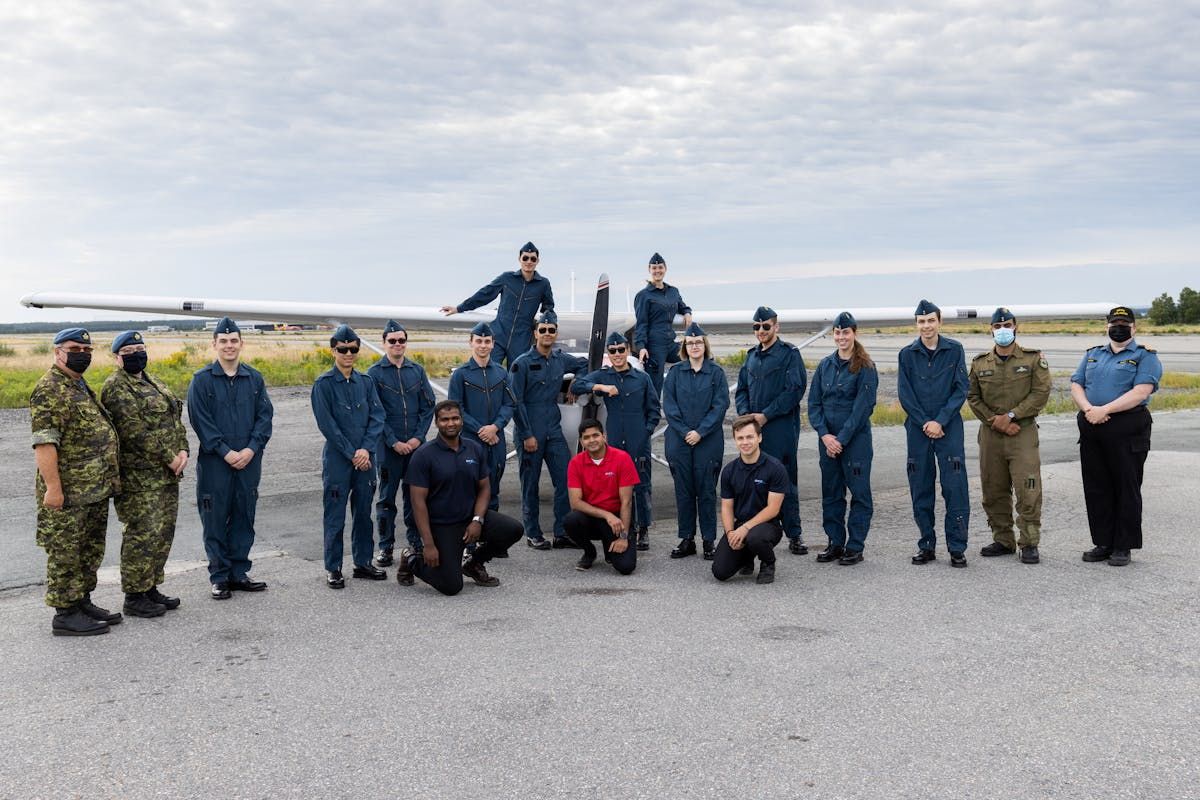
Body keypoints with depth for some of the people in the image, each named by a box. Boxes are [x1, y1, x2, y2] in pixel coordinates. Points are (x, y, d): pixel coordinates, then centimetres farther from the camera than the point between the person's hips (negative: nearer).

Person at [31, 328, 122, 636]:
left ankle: (83, 602, 26)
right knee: (65, 553, -2)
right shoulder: (49, 389, -13)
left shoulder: (81, 387, 17)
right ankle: (65, 614, 4)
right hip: (68, 493, -10)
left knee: (91, 550, 16)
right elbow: (44, 442, -20)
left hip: (95, 491, 10)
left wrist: (110, 479, 22)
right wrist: (52, 488, -24)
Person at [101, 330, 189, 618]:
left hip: (167, 474, 9)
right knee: (142, 535, -6)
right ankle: (134, 597, 4)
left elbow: (175, 419, 14)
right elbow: (135, 431, -19)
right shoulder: (115, 387, -11)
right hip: (138, 477, -9)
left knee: (163, 533, 13)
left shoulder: (154, 384, 17)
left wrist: (182, 450, -4)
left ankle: (150, 589, 24)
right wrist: (168, 458, -18)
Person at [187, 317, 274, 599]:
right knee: (216, 520, 2)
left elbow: (265, 416, 4)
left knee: (244, 518, 9)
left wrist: (251, 449, -9)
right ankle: (219, 577, 12)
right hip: (215, 462, -3)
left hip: (249, 460, 3)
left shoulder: (254, 378, 8)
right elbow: (200, 421, -7)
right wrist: (226, 452, -13)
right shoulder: (202, 380, -2)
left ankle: (239, 573, 19)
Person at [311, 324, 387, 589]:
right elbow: (327, 424, -10)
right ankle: (333, 569, 9)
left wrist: (366, 449, -10)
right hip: (337, 460, -4)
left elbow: (377, 416, 3)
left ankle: (363, 562, 23)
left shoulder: (366, 382, 8)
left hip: (364, 458, 4)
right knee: (335, 517, 1)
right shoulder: (324, 384, -5)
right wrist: (351, 454, -11)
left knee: (363, 513, 12)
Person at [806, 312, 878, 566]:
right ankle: (835, 543, 19)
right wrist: (824, 434, -7)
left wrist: (842, 439, -15)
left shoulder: (865, 367, -6)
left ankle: (855, 546, 8)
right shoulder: (825, 365, 8)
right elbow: (814, 403, 6)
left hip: (856, 439, -5)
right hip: (827, 439, 5)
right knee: (830, 493, 10)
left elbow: (863, 407, -12)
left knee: (859, 492, 1)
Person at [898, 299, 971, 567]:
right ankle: (926, 545, 16)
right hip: (918, 429, 2)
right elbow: (905, 394, 2)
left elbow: (960, 389, -2)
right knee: (920, 490, 5)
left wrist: (940, 421, -11)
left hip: (949, 427, -1)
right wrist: (925, 423, -7)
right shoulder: (907, 354, 3)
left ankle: (957, 548, 2)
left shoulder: (954, 350, 1)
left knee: (955, 488, -5)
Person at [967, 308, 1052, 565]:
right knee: (994, 491, 7)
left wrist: (1011, 415, -13)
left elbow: (1041, 392, -6)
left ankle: (1029, 544, -1)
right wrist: (995, 420, -6)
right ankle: (1003, 541, 19)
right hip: (990, 434, 3)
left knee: (1027, 490, -8)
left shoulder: (1033, 358, 1)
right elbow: (973, 397, 8)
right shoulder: (979, 362, 9)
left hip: (1023, 432, -3)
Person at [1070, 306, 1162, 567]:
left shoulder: (1145, 356, 0)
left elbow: (1141, 392, -14)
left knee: (1126, 489, 1)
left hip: (1127, 430, -5)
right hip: (1091, 429, 5)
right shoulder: (1093, 355, 17)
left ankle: (1123, 547, 8)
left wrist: (1104, 410, -20)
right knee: (1095, 489, 8)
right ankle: (1103, 543, 18)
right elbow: (1076, 386, 9)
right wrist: (1088, 409, -12)